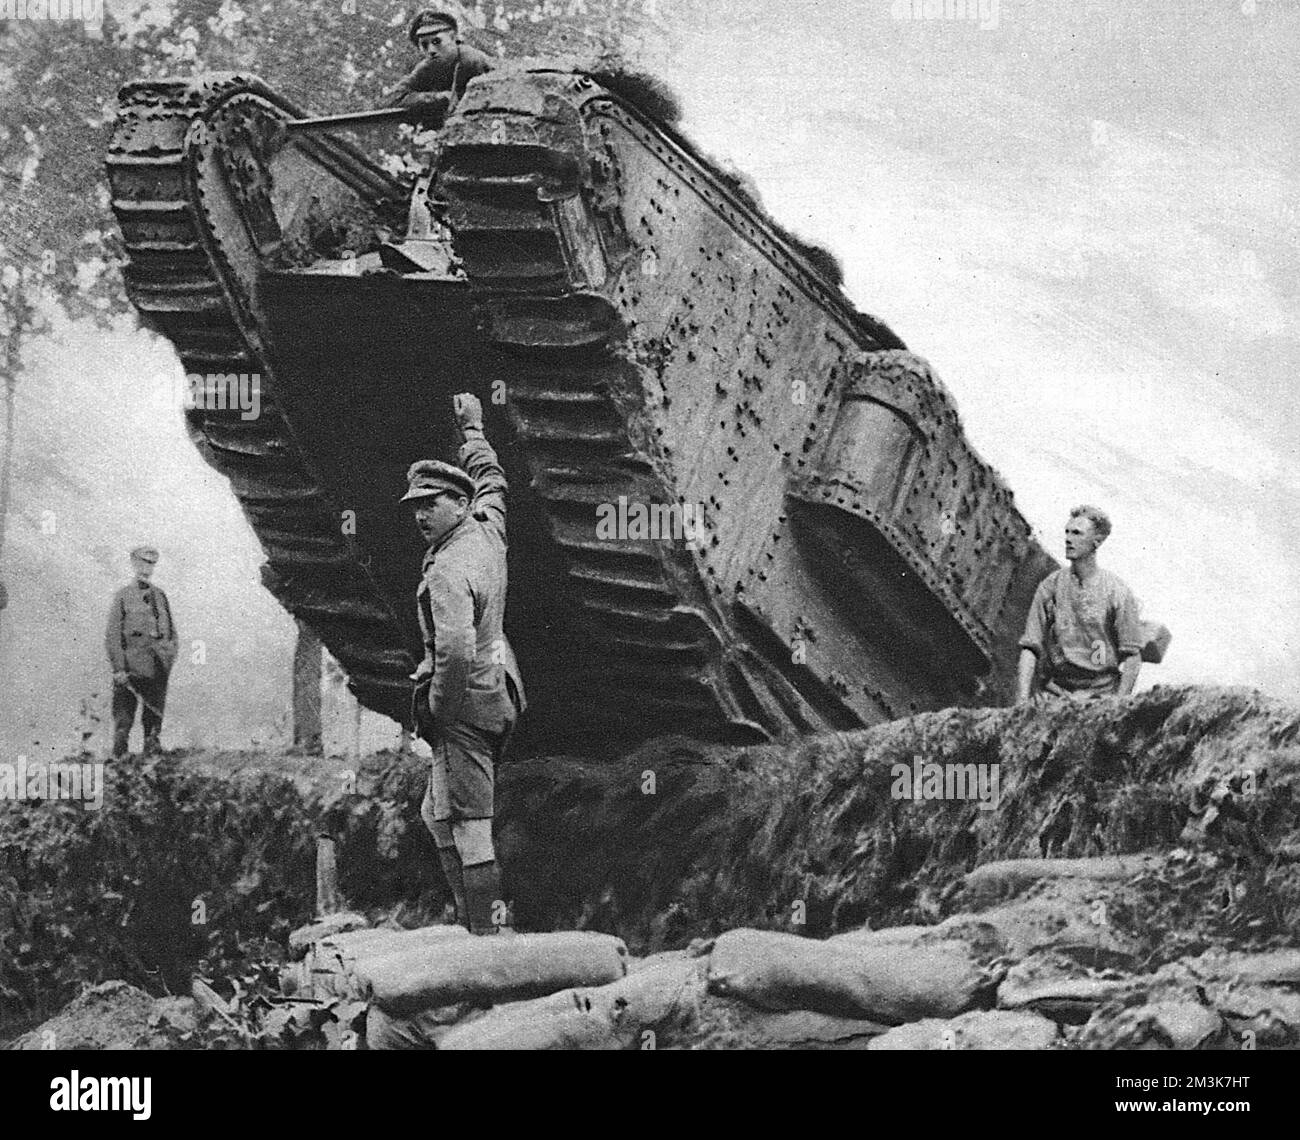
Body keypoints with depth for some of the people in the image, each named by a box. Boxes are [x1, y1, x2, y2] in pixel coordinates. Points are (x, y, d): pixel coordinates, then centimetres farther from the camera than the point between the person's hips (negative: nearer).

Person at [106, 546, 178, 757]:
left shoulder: (159, 595, 14)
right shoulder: (123, 596, 1)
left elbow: (172, 629, 19)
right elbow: (112, 635, -3)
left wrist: (171, 653, 5)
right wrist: (118, 668, -10)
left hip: (158, 666, 4)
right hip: (131, 665, -4)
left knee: (155, 712, 5)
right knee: (124, 715, -3)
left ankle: (152, 749, 10)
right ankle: (119, 756, 3)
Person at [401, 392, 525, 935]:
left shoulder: (448, 570, -19)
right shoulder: (487, 530, 8)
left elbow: (457, 649, -31)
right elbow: (490, 480, 30)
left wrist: (437, 707, -17)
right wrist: (473, 430, 43)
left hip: (464, 706, -10)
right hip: (497, 696, 10)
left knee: (468, 828, -8)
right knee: (437, 815, 17)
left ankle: (485, 939, -8)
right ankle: (472, 923, 18)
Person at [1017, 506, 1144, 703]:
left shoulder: (1117, 592, 1)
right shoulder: (1050, 587, 6)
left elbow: (1132, 656, 1)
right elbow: (1029, 649, 4)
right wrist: (1023, 701, -7)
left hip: (1102, 692, -1)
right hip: (1056, 692, 1)